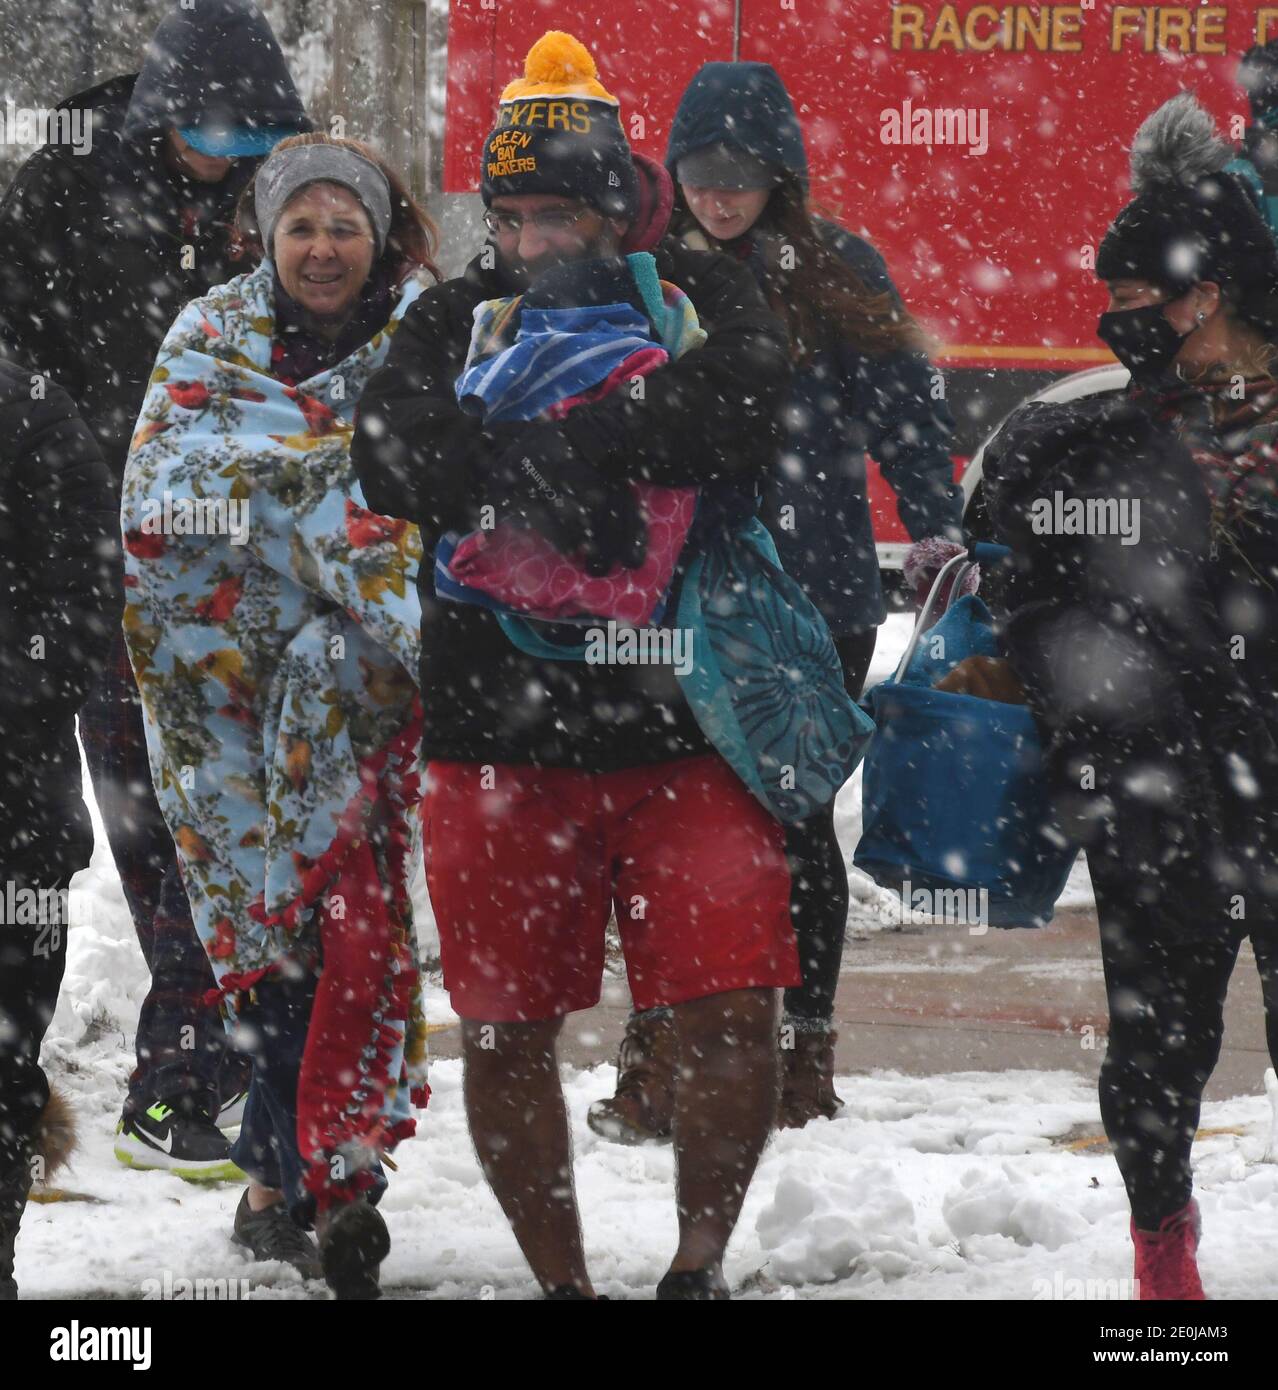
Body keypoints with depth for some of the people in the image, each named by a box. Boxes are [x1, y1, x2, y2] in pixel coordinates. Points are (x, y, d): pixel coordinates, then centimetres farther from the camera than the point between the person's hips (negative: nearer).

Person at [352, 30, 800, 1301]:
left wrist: (533, 428, -16)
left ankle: (698, 1268, 10)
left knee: (732, 1017, -8)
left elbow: (738, 416, -19)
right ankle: (561, 1282, 23)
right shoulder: (452, 322, 7)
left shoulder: (700, 301, 3)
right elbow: (392, 465, -12)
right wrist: (624, 443, -18)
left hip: (684, 726, -2)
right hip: (497, 730, 2)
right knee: (506, 1033, 7)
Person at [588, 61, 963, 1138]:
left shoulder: (842, 273, 1)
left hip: (818, 596, -2)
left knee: (794, 818, 3)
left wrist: (944, 544, -5)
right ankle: (659, 1059, 2)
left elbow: (909, 416, 3)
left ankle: (802, 1054, 11)